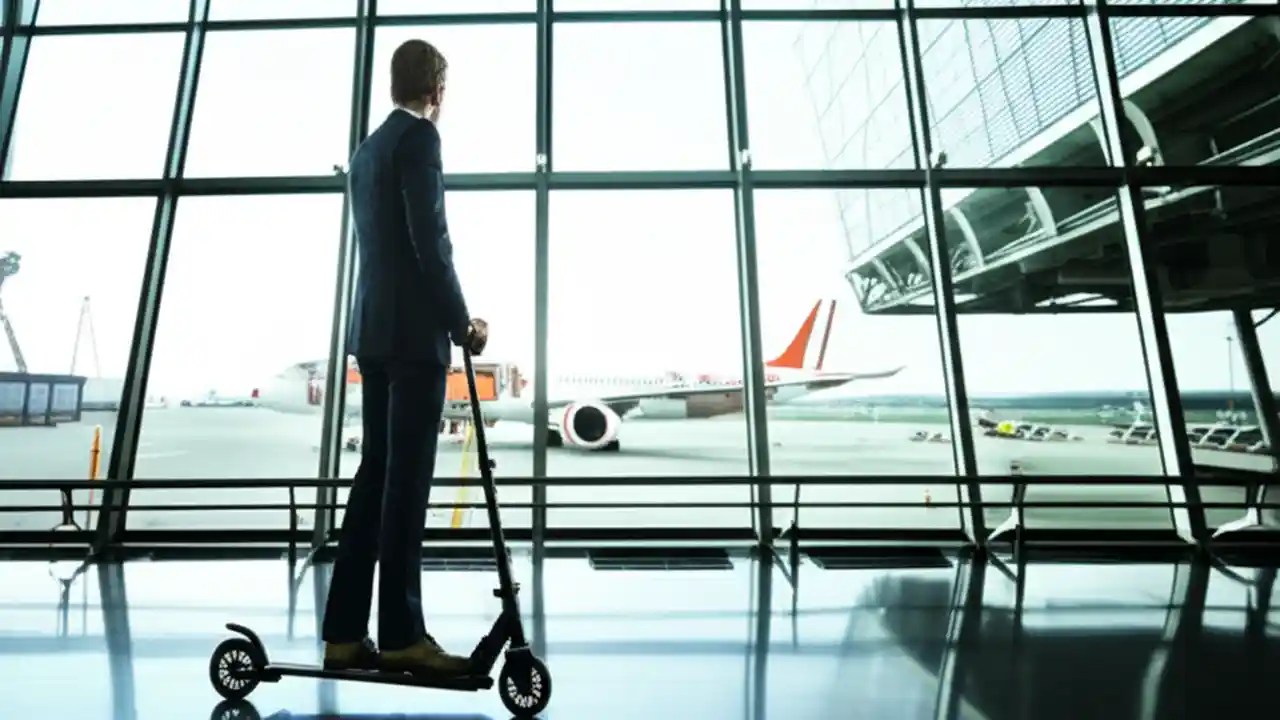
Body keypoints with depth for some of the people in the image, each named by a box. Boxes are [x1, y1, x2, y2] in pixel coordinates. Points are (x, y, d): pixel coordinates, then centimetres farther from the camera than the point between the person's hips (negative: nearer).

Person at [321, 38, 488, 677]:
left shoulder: (366, 149, 22)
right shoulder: (419, 136, -3)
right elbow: (430, 240, -14)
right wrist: (462, 323, -7)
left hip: (373, 331, 8)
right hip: (414, 332, -8)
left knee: (375, 475, 8)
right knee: (406, 481, -6)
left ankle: (345, 632, 14)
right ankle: (402, 634, 2)